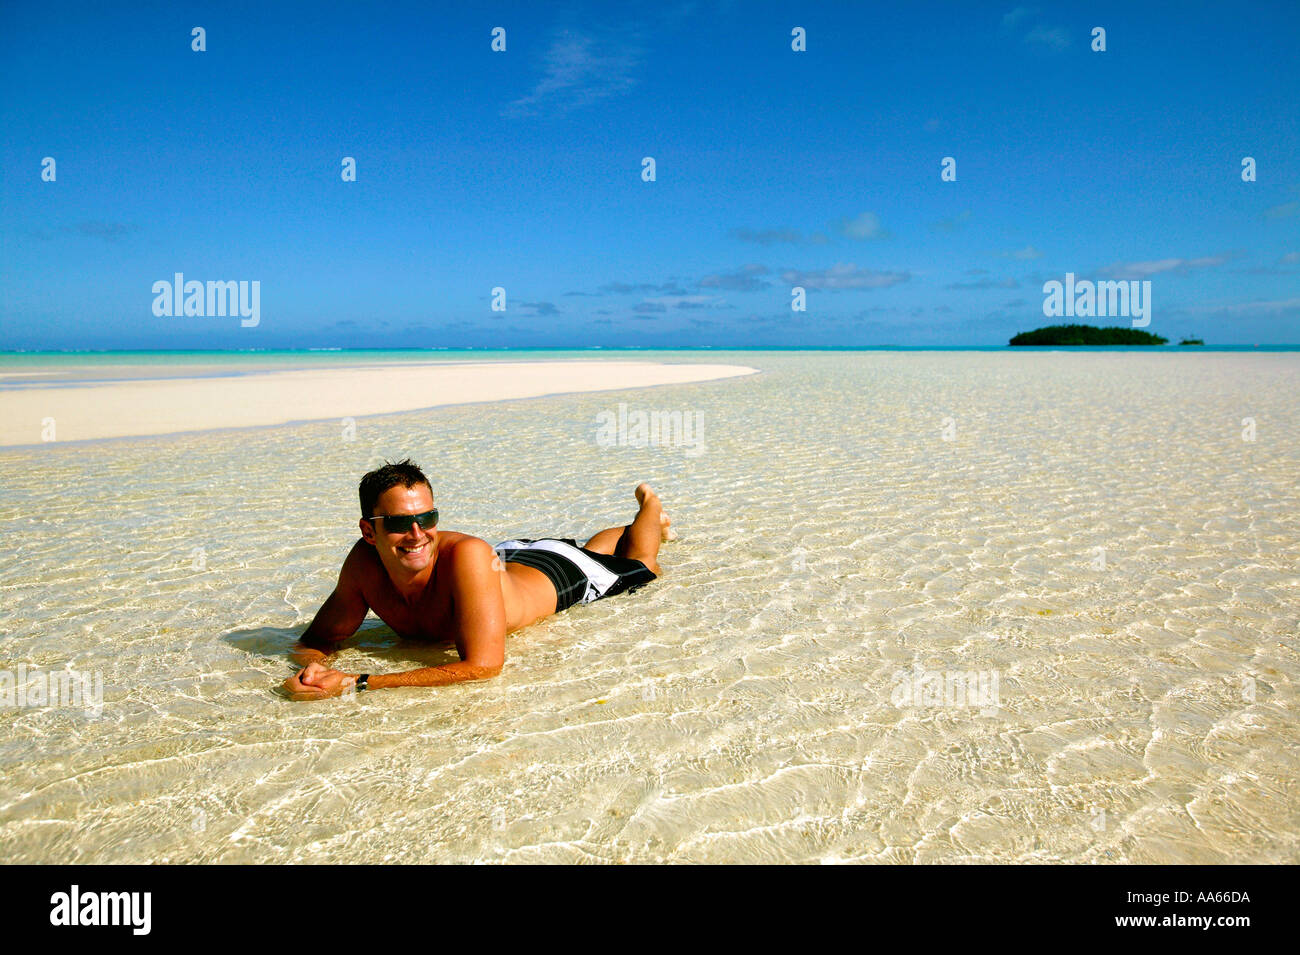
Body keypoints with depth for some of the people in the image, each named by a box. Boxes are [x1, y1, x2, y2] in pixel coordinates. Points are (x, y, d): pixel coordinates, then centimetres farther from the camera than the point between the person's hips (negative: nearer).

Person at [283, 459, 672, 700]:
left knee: (638, 564, 27)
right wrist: (313, 667, -45)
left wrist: (355, 683, -55)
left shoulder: (467, 555, -48)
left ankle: (650, 506, 55)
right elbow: (315, 639, -20)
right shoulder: (365, 561, -34)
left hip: (552, 572, -5)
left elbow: (483, 666, -54)